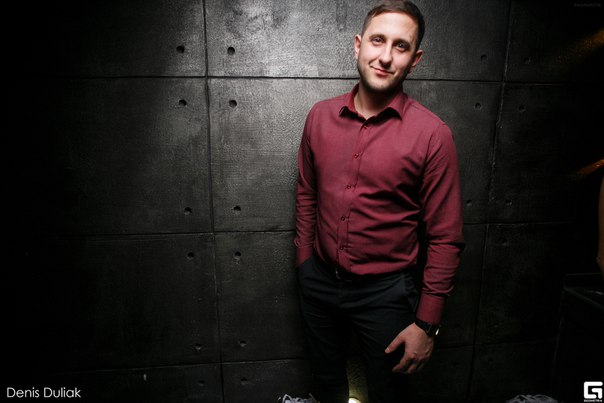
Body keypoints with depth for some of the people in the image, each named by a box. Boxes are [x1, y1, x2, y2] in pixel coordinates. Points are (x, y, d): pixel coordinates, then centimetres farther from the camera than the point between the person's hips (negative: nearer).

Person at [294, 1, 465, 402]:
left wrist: (427, 324, -10)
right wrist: (304, 262, 10)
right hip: (318, 280, 4)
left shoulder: (432, 134, -16)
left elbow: (446, 239, -12)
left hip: (385, 292, -3)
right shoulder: (321, 116, -5)